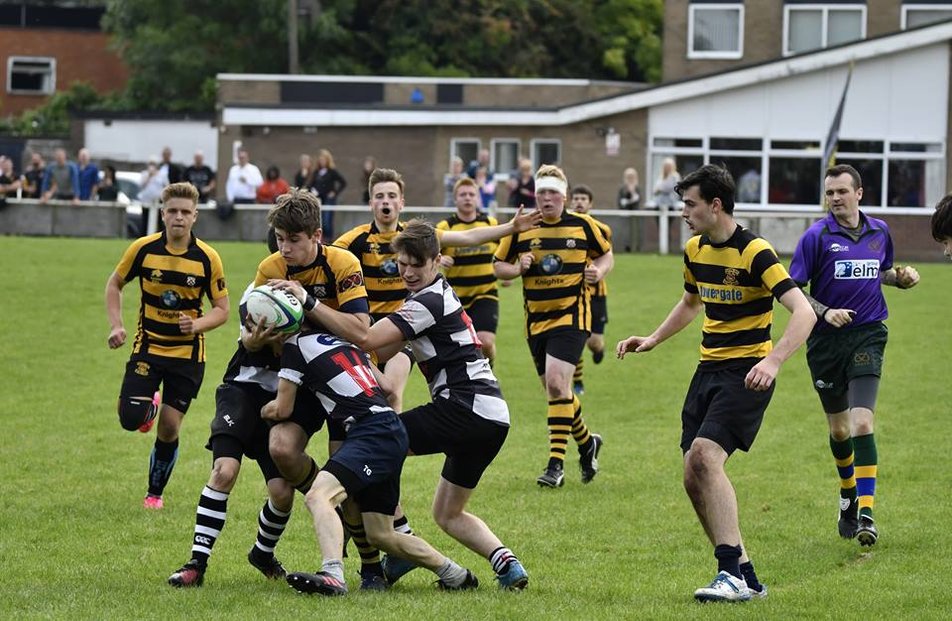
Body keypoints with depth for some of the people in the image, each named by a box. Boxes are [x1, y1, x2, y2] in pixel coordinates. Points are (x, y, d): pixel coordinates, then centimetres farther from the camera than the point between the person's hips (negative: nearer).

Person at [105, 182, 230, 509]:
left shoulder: (207, 258, -11)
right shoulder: (143, 249, -9)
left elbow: (222, 310, -3)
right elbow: (114, 284, 7)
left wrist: (197, 324, -23)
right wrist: (116, 325, -6)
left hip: (187, 352, 0)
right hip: (148, 346, 0)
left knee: (169, 428, -1)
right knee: (130, 419, -14)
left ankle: (156, 492, 22)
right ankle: (150, 406, 24)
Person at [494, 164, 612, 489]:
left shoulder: (583, 225, -2)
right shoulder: (521, 229, 1)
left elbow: (607, 254, 13)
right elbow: (498, 266, 9)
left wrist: (598, 271, -8)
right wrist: (518, 268, -12)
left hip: (572, 316, -4)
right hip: (536, 320, 4)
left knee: (556, 382, -20)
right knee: (555, 388, 11)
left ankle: (556, 463, -17)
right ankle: (587, 442, 37)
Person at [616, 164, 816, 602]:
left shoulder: (755, 253, -16)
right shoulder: (696, 250, 10)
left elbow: (804, 312, -24)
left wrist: (772, 360, -37)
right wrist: (652, 340, 21)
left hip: (746, 374, -8)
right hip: (708, 369, 8)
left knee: (704, 456, -25)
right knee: (694, 478, 1)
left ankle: (732, 573, -22)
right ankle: (744, 577, 11)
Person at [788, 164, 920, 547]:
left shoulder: (879, 231, 6)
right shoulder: (817, 236, -6)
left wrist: (902, 278, 3)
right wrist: (825, 312, -20)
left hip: (867, 337, 0)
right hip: (827, 340, 0)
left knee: (862, 423, -15)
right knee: (838, 428, 12)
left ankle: (865, 512, -18)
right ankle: (849, 497, 38)